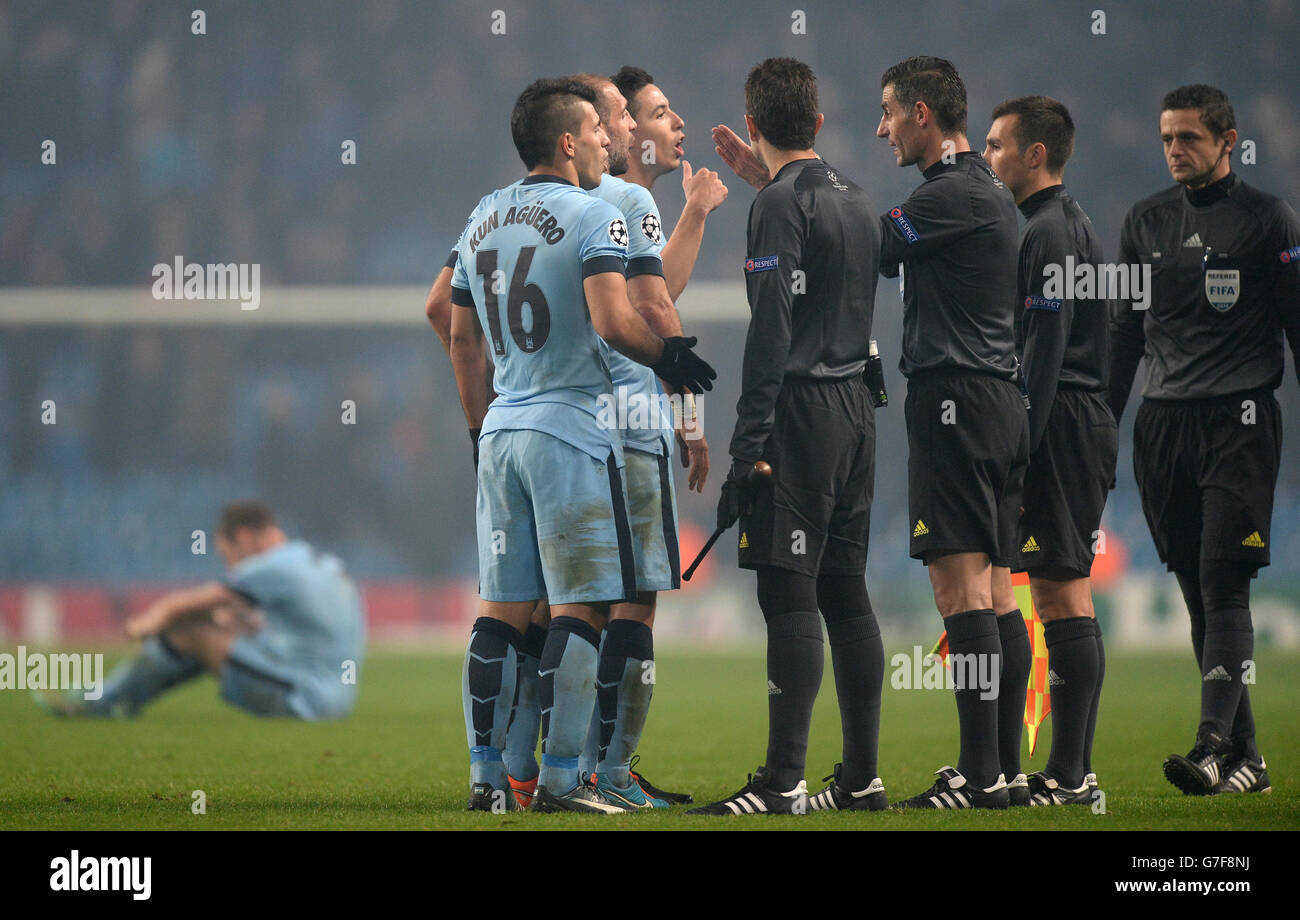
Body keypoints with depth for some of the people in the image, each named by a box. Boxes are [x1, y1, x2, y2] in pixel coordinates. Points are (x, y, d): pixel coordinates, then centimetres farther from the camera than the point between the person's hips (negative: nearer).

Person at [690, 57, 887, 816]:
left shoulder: (782, 203, -10)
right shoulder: (855, 199, 15)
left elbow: (772, 332, -17)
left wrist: (748, 446, -17)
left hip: (803, 411, -9)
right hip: (856, 405, 9)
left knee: (789, 594, -10)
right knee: (845, 593, 11)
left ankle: (784, 782, -14)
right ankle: (862, 777, 12)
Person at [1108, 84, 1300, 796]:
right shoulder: (1146, 222, 15)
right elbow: (1124, 332, 20)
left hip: (1238, 422, -5)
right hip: (1162, 426, 5)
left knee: (1223, 583, -14)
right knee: (1198, 592, 3)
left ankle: (1213, 745, -22)